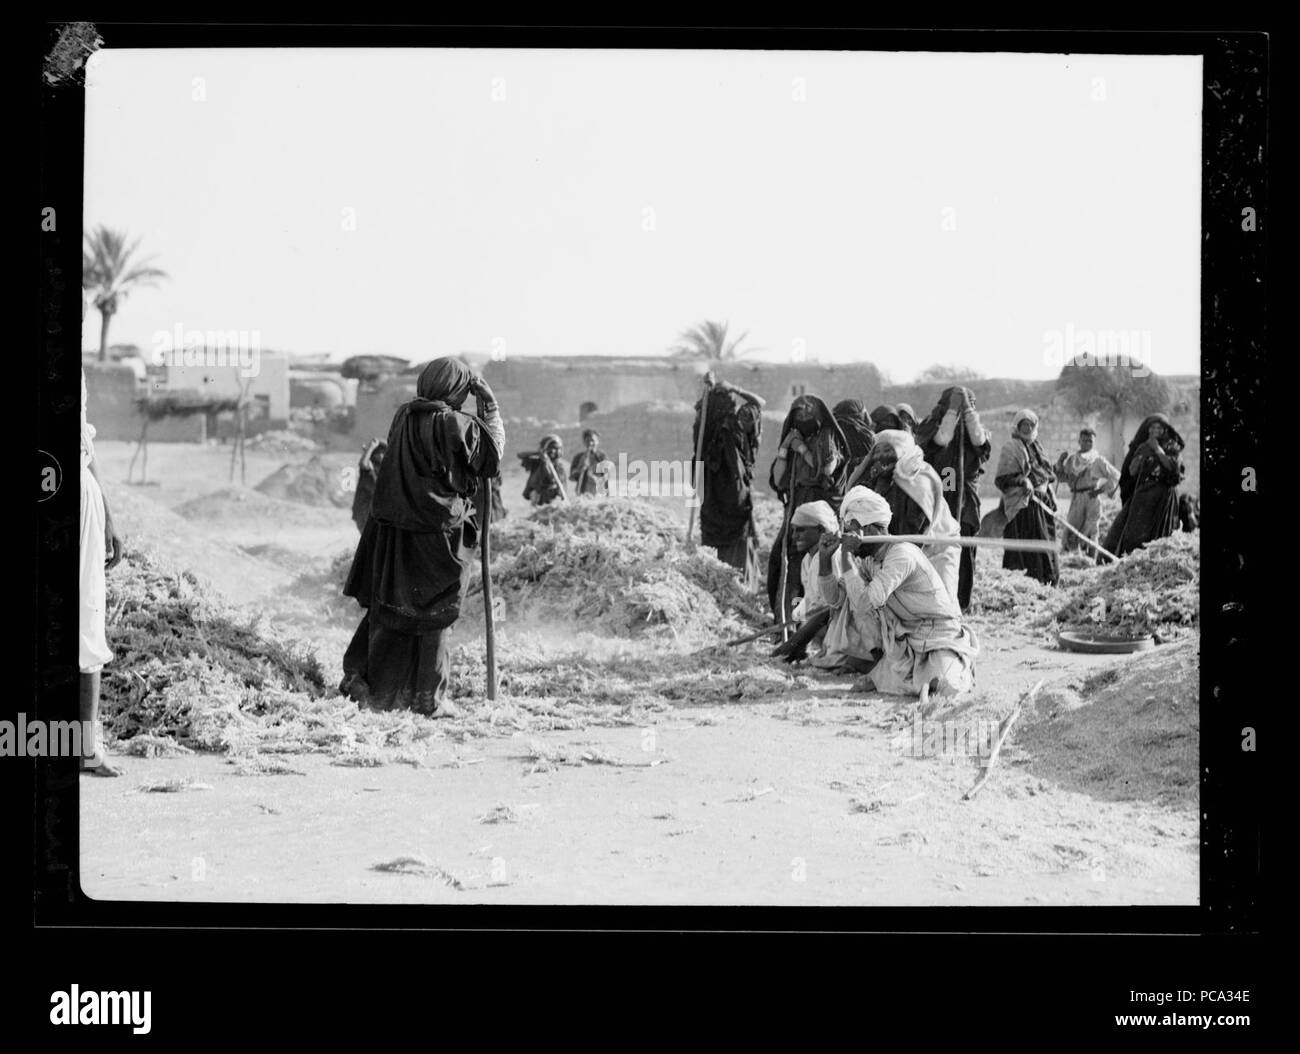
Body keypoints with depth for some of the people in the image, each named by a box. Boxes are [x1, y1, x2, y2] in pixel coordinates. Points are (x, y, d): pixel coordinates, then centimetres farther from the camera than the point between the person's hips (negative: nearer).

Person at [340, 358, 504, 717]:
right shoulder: (454, 425, -15)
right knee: (434, 613, 6)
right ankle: (429, 697, 11)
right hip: (436, 534, -5)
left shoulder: (403, 416, 1)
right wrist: (490, 406, 1)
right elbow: (492, 452, -5)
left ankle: (358, 676, 16)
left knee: (387, 605, 17)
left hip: (391, 528, 5)